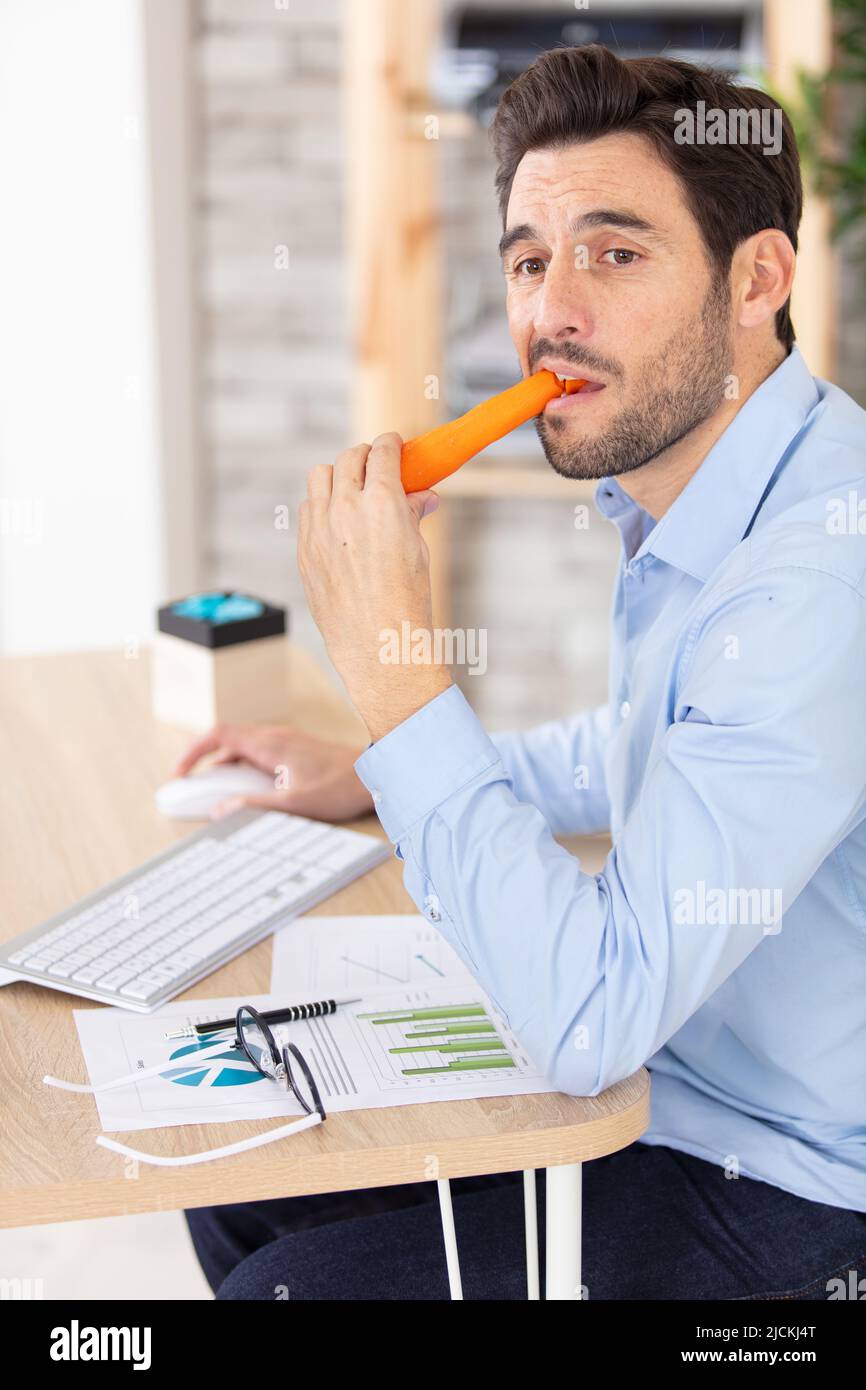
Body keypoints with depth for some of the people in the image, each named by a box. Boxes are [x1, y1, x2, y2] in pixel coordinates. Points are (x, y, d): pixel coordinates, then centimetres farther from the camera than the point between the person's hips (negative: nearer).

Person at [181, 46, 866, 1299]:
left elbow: (588, 1021, -33)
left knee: (290, 1287, -10)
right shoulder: (676, 492, 2)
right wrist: (376, 775, 13)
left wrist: (391, 663, -29)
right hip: (664, 1091, 9)